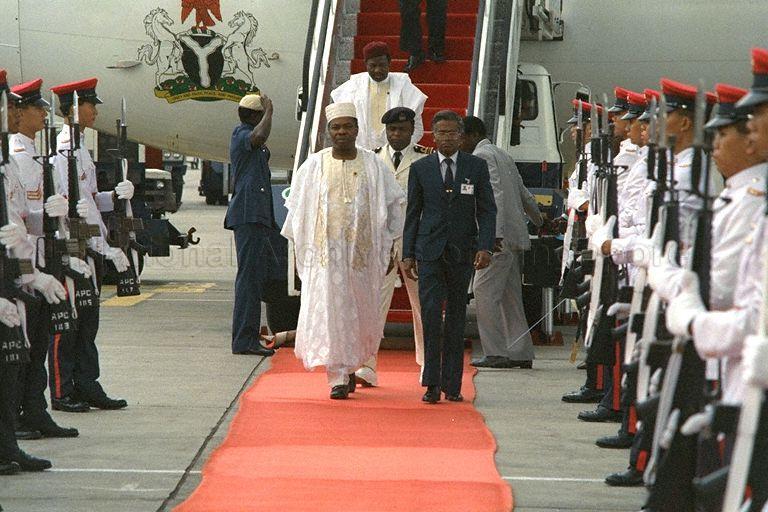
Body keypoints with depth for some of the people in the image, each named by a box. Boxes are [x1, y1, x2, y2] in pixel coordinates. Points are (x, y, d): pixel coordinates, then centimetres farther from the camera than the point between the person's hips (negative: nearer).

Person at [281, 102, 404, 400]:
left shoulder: (373, 166, 4)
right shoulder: (313, 166, 3)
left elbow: (392, 206, 8)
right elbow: (297, 209, 8)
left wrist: (389, 250, 4)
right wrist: (298, 250, 5)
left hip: (362, 252, 1)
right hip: (325, 252, -1)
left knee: (361, 313, 7)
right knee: (329, 311, -8)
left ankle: (350, 365, 30)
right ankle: (338, 378, -8)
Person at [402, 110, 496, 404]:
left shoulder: (477, 167, 4)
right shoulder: (420, 169, 5)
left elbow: (487, 211, 2)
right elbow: (413, 213, 8)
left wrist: (486, 247, -11)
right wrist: (408, 254, 4)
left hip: (462, 252, 1)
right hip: (429, 250, -1)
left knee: (456, 316, 5)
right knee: (431, 311, -12)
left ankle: (452, 385, 10)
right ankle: (432, 383, -9)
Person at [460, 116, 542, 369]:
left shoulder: (481, 156, -7)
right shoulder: (502, 155, 21)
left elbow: (496, 194, -20)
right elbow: (524, 194, 28)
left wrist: (495, 234, -27)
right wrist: (540, 221, 43)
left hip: (500, 236, -10)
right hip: (516, 237, 10)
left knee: (484, 291, -9)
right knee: (510, 295, 11)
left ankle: (495, 353, -12)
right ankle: (521, 353, 11)